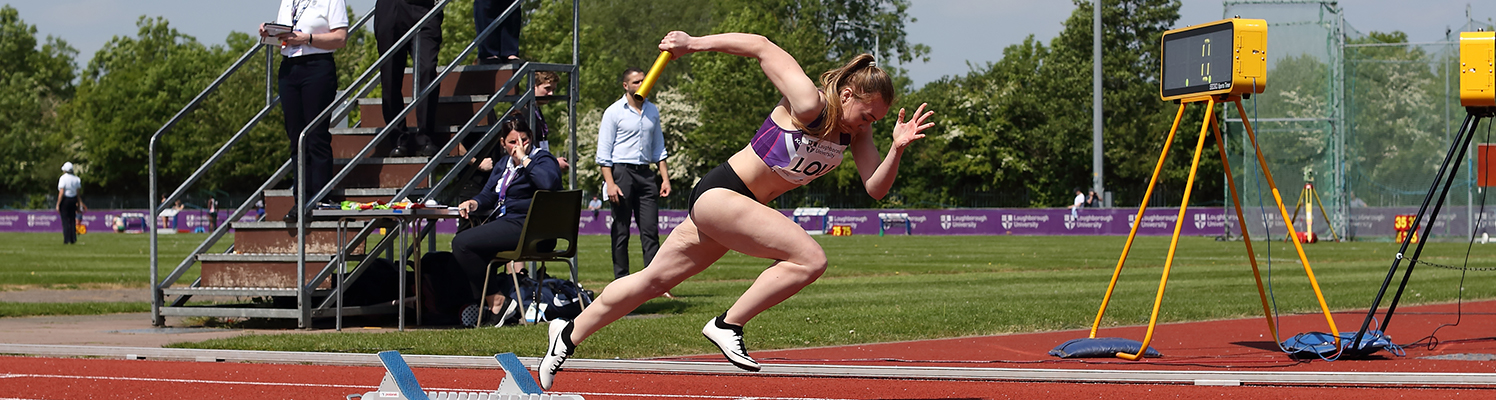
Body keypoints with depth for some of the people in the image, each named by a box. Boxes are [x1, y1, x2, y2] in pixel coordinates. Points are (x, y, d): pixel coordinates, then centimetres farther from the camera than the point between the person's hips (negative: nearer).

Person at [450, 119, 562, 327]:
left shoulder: (542, 159, -6)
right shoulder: (503, 163, 20)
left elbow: (549, 183, -29)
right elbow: (488, 195, 22)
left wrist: (524, 159, -20)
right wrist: (474, 203, 0)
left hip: (526, 228, -10)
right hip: (504, 223, 10)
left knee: (463, 243, -20)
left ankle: (496, 301, -18)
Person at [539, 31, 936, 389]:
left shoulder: (857, 132, 3)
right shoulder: (809, 104, -21)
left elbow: (875, 188, -3)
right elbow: (761, 46, -15)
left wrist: (897, 149, -20)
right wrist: (693, 44, -12)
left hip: (742, 207, 8)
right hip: (720, 193, -8)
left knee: (655, 279, 15)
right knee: (810, 259, -21)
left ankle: (569, 334, 26)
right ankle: (728, 325, -13)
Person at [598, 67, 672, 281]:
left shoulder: (652, 111, 15)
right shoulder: (614, 112, -1)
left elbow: (659, 148, 21)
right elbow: (604, 152, -4)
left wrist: (665, 178, 11)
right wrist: (610, 183, -13)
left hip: (645, 174, 4)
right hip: (622, 172, -4)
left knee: (650, 230, -3)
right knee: (621, 231, -1)